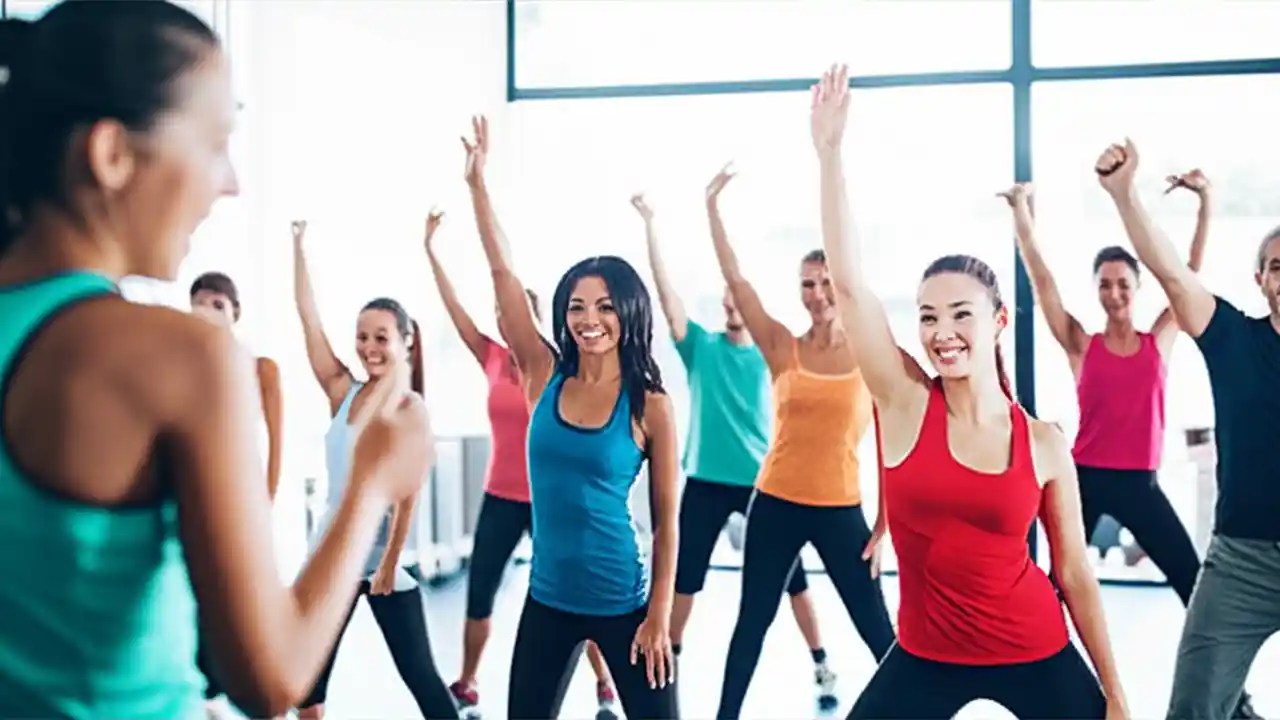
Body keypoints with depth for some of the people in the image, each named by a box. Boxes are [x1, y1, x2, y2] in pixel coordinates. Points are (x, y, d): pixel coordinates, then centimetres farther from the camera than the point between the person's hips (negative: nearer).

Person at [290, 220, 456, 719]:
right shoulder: (343, 394, 3)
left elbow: (407, 495, -14)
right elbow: (309, 319, -1)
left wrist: (389, 564, -18)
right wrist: (299, 247, -1)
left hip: (388, 561, -5)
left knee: (418, 673, 1)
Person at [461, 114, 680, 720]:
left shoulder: (648, 404, -8)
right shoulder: (545, 376, -1)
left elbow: (666, 519, -5)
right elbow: (502, 271, -4)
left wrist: (659, 617, -8)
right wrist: (477, 182, -8)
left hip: (623, 603, -3)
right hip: (548, 599, 3)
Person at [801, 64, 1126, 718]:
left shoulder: (1044, 443, -7)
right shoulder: (905, 403, -9)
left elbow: (1075, 572, 0)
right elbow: (847, 283, -19)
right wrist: (829, 152, -24)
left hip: (1035, 654, 0)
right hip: (924, 656, 0)